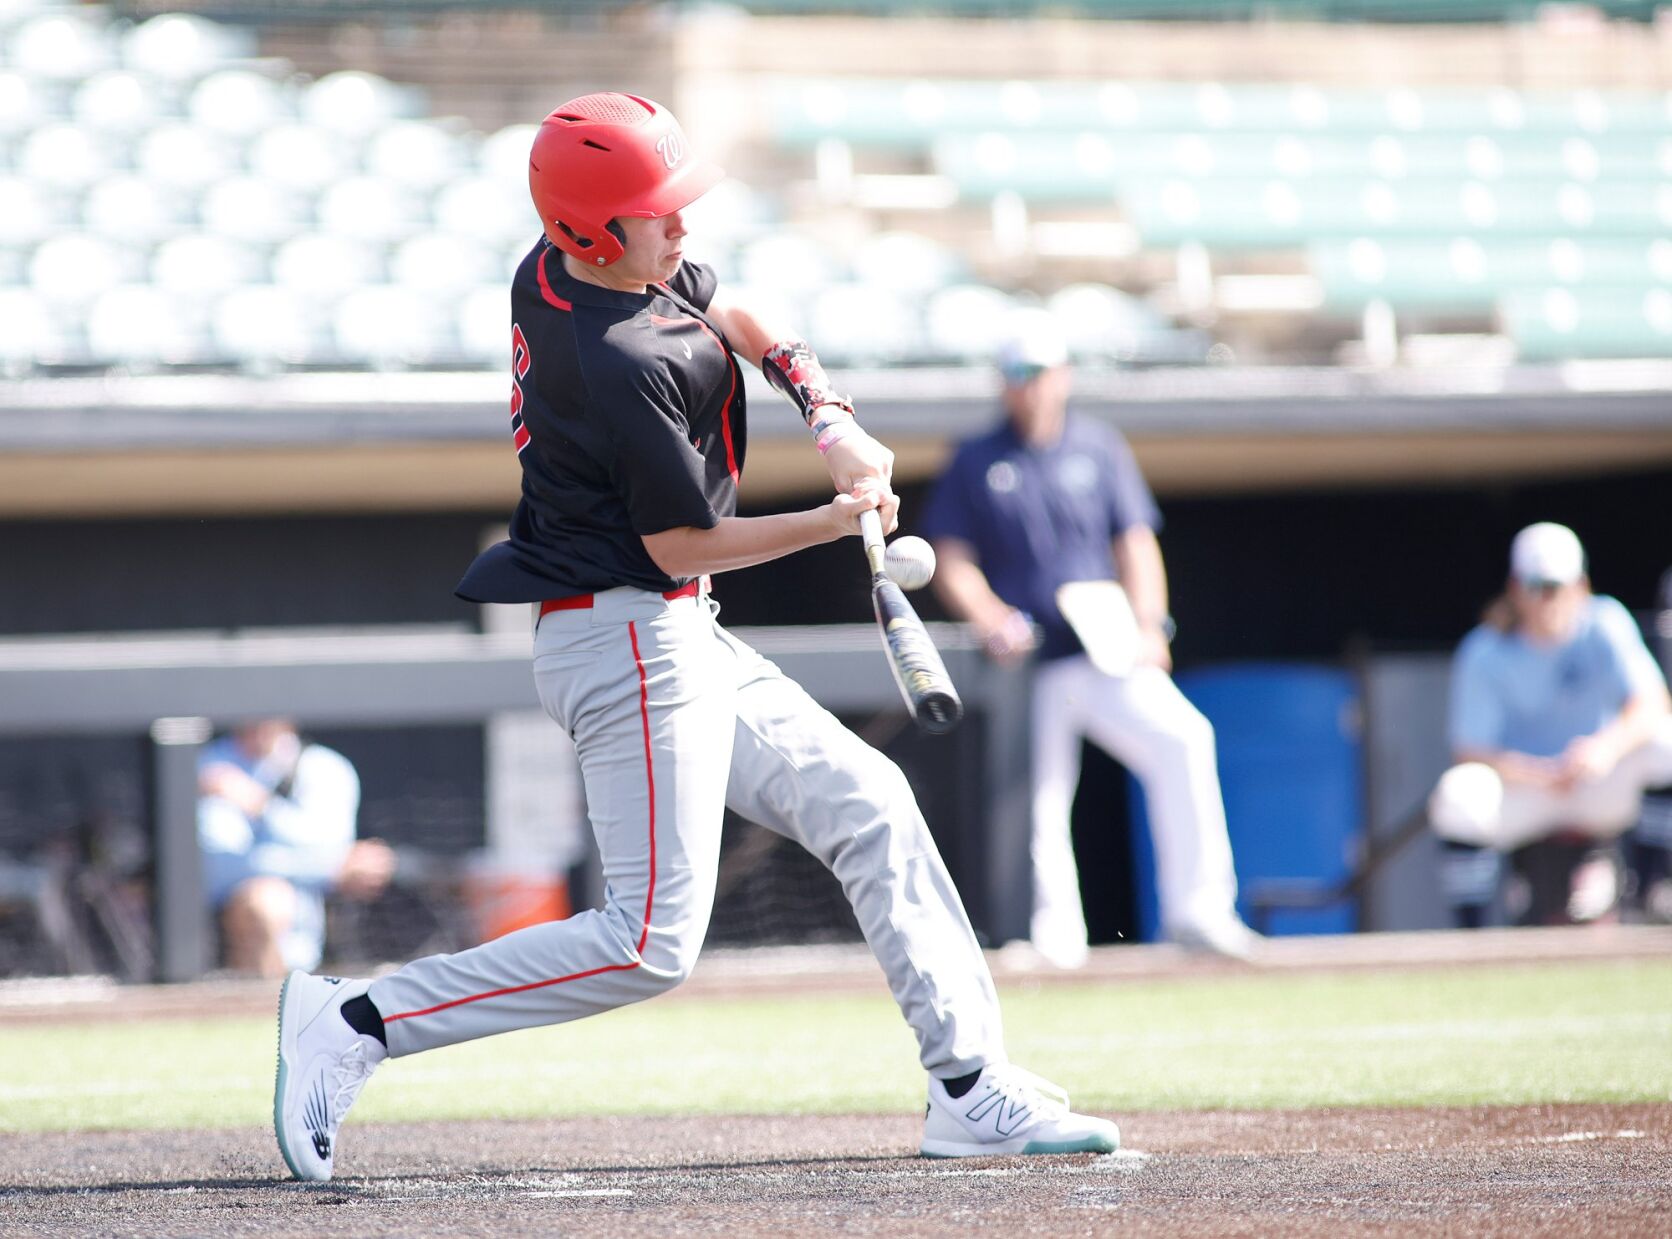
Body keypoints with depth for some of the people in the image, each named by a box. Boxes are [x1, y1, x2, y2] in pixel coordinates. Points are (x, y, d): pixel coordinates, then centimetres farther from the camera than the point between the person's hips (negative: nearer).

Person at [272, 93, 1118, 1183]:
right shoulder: (620, 366, -25)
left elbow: (741, 323, 17)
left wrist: (832, 420, 2)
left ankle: (970, 1087, 14)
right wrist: (835, 521, -12)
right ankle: (357, 1024, -10)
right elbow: (686, 546, -18)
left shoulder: (561, 266, 4)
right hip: (632, 642, -11)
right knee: (652, 943, -12)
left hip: (677, 643, 11)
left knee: (866, 804, 13)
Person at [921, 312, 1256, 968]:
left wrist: (1147, 628, -6)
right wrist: (989, 616, -13)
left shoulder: (1099, 448, 12)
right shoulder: (975, 463, 8)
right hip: (1027, 666, 0)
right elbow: (950, 561, 6)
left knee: (1184, 740, -21)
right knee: (1040, 808, -4)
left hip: (1106, 653, 0)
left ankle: (1197, 908, -21)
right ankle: (1055, 935, 8)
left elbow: (1136, 544, 9)